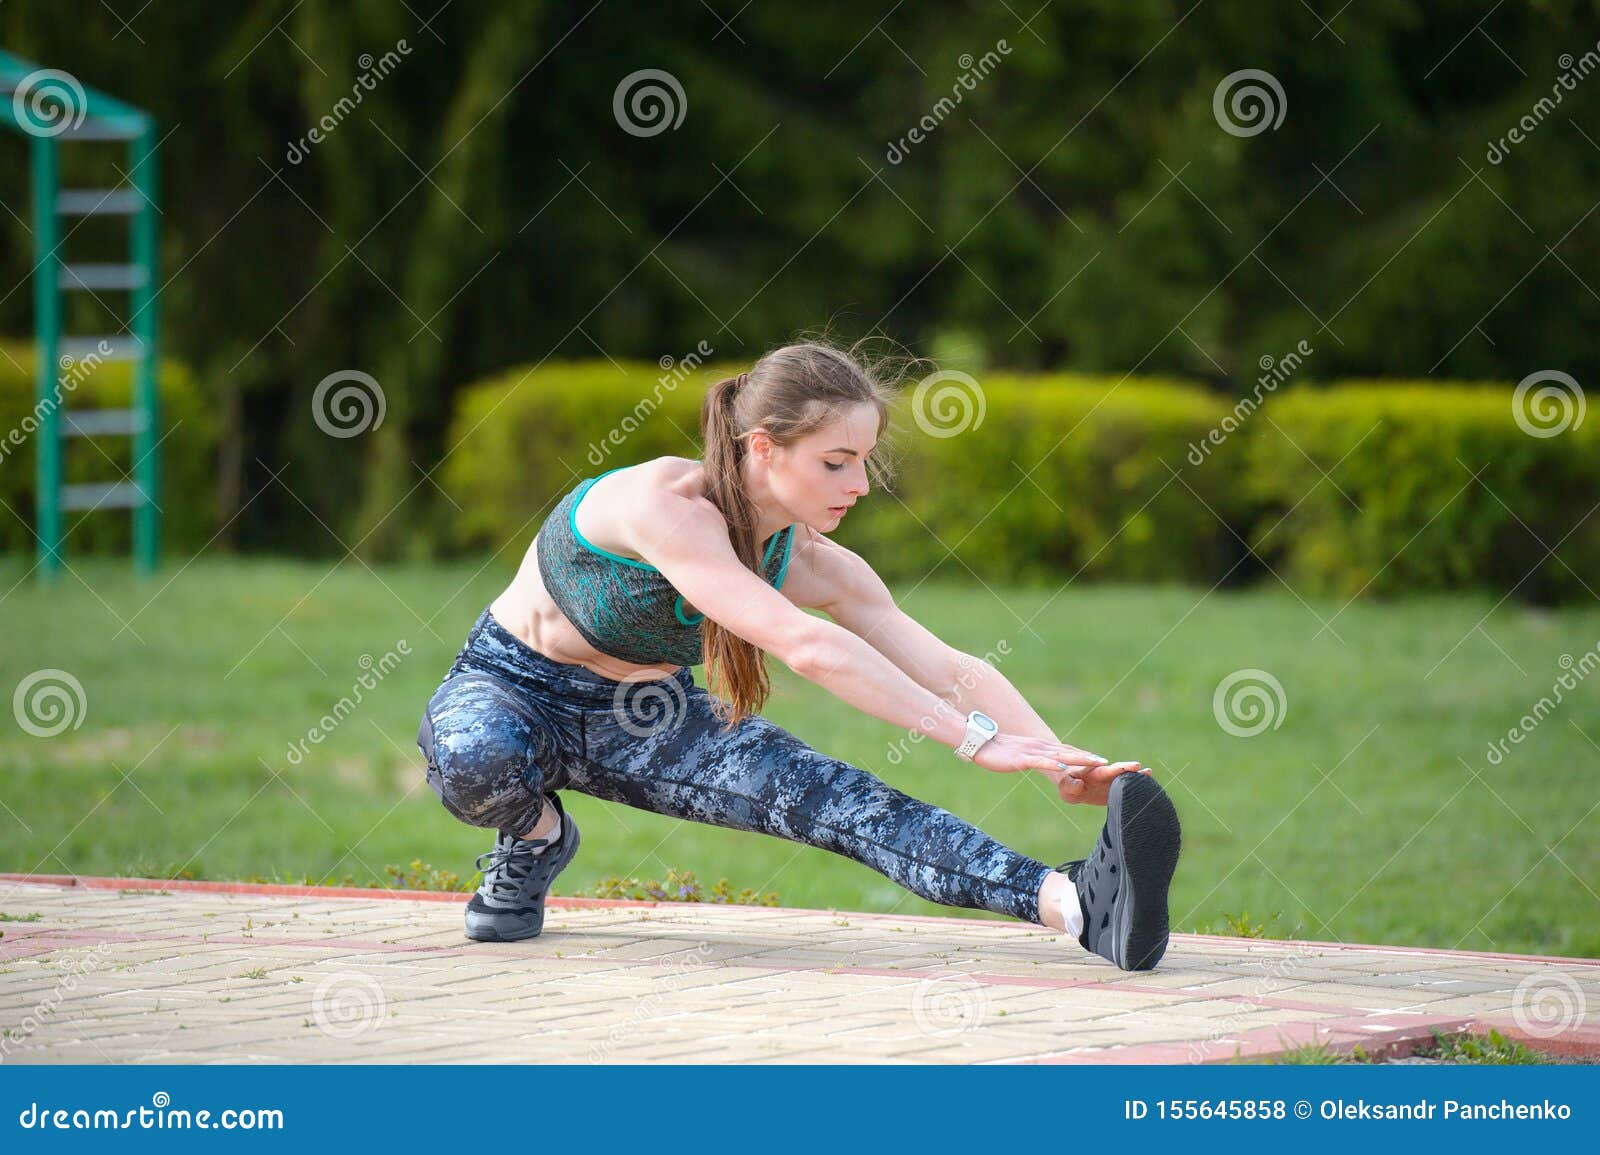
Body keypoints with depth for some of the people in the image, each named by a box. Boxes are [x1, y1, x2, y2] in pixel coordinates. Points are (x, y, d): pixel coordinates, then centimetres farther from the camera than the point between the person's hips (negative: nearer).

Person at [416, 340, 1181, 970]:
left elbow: (953, 671, -12)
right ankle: (534, 838, -4)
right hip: (509, 690, -4)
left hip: (644, 719, 5)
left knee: (838, 801, -22)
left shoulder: (812, 566, -11)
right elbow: (803, 647, -42)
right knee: (479, 760, -43)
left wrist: (1062, 765, -30)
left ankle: (1073, 903, -42)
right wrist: (974, 737, -44)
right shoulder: (663, 506, -34)